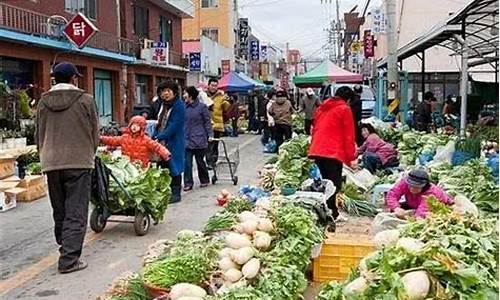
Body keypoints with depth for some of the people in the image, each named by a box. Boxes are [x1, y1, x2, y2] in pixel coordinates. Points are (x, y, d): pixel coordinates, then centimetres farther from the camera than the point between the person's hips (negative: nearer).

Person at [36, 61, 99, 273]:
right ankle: (69, 259, -3)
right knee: (75, 214, -1)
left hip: (51, 164, 5)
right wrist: (90, 153, 17)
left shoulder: (43, 102, 6)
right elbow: (95, 133, 1)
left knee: (59, 212, 18)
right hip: (79, 163, -5)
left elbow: (39, 135, 12)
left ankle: (65, 249, 31)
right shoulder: (85, 100, -6)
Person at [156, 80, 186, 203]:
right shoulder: (163, 105, 14)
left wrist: (160, 137, -24)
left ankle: (176, 193, 11)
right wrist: (155, 136, 6)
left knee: (174, 167, 0)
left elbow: (174, 126, -21)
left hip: (174, 142, -8)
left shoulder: (179, 106, -13)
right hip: (162, 142, 8)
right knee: (164, 167, 12)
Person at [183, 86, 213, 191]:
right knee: (187, 162, -2)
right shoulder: (184, 107, 7)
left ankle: (204, 180, 27)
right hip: (187, 139, 3)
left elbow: (207, 122, -2)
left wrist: (210, 134, -9)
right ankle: (188, 183, 5)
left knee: (200, 161, 9)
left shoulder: (202, 107, -4)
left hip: (199, 139, -3)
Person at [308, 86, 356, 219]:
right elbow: (349, 135, -4)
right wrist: (350, 157, 0)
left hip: (317, 151, 7)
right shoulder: (344, 109, -1)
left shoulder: (322, 107, 20)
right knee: (334, 185, -6)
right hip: (334, 152, -7)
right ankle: (331, 212, -13)